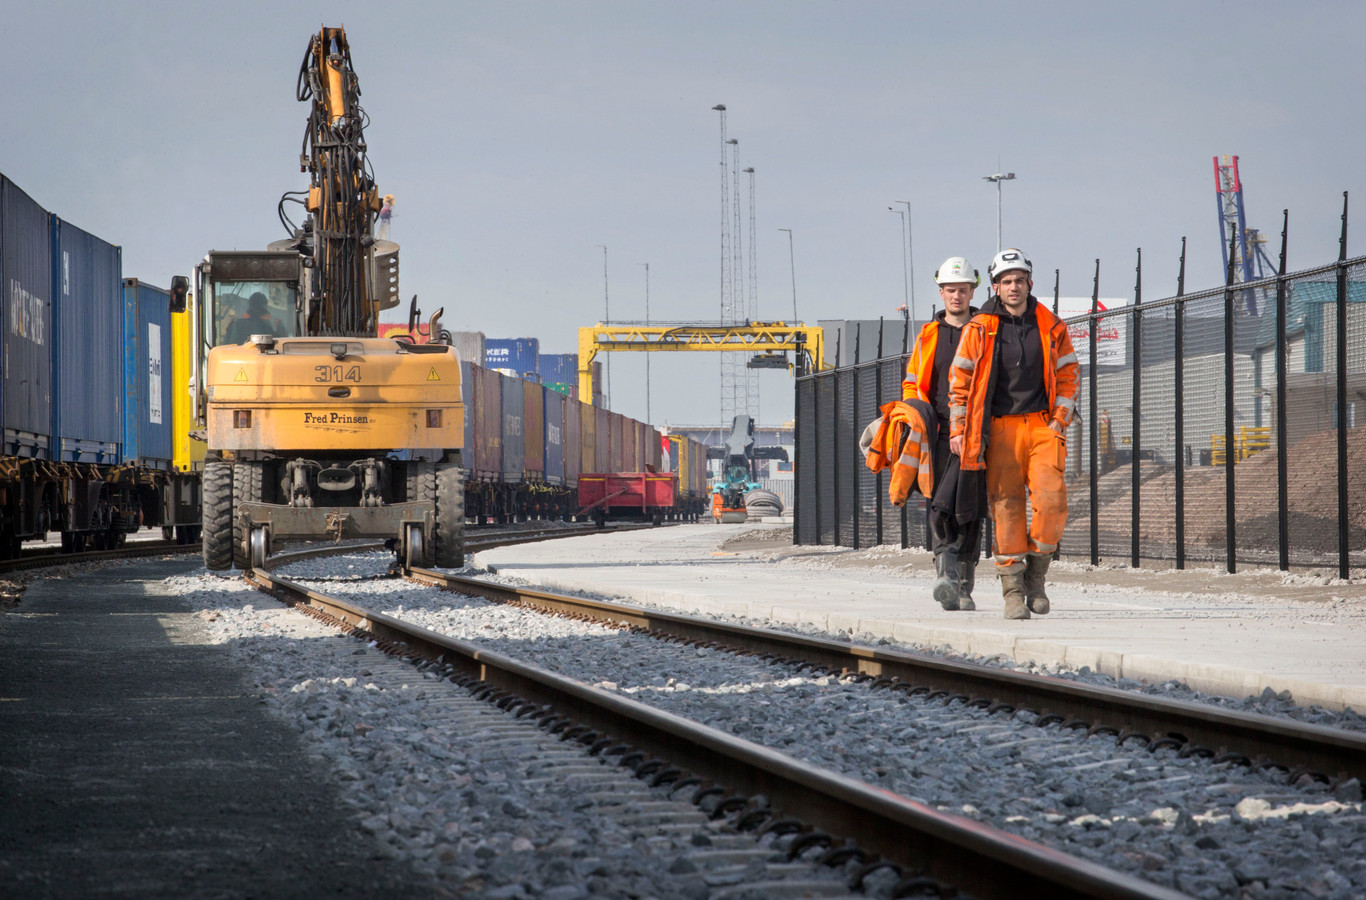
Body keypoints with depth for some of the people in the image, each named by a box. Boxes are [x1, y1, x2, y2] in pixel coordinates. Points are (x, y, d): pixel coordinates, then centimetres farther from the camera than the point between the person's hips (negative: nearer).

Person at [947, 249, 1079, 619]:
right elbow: (960, 379, 7)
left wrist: (1059, 422, 0)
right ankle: (1013, 588, 2)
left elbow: (1067, 376, 11)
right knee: (1006, 506, -4)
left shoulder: (1052, 328, 8)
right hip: (1000, 428, -1)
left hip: (1043, 426, 1)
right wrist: (958, 430, 2)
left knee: (1051, 499, -14)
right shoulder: (979, 329, 4)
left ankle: (1036, 572, 5)